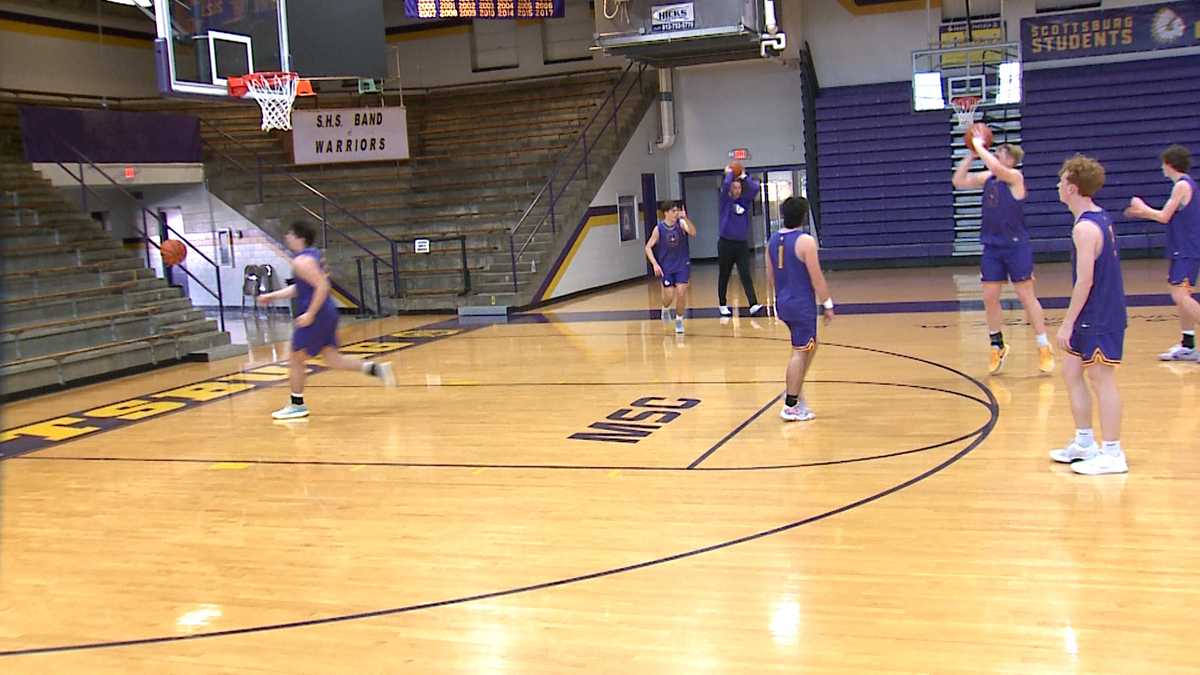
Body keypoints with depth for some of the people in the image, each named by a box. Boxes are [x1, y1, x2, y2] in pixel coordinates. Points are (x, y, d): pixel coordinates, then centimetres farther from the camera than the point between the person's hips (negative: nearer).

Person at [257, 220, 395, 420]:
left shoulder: (301, 261, -15)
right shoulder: (312, 254, 15)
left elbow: (322, 286, -25)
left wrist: (310, 314, -23)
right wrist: (273, 296, 24)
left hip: (316, 316, -9)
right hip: (327, 314, 9)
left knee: (296, 359, 3)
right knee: (332, 359, 12)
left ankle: (297, 405, 10)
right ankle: (375, 368, 1)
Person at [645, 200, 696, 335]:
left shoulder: (681, 223, -9)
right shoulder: (659, 228, -10)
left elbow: (693, 233, -28)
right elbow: (648, 247, -6)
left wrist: (685, 218, -39)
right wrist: (655, 264, -16)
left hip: (682, 264, 1)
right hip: (666, 267, 0)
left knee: (681, 293, -8)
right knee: (669, 296, -2)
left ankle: (679, 320, 13)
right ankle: (665, 309, 33)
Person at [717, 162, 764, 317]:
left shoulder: (745, 201, 9)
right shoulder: (725, 201, -1)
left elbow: (755, 188, -4)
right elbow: (725, 185, -18)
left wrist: (744, 176, 6)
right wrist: (729, 173, -1)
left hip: (742, 244, 2)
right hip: (726, 243, -2)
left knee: (746, 276, -7)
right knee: (724, 276, 9)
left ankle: (753, 305, -17)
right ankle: (723, 305, 21)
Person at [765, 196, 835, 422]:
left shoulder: (773, 240, 7)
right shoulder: (805, 241, -15)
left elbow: (770, 276, 13)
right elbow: (816, 278, -16)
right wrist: (828, 304, -8)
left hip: (782, 303, 8)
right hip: (802, 304, -8)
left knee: (810, 345, 23)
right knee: (800, 352, -1)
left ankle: (794, 391, 20)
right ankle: (791, 406, 2)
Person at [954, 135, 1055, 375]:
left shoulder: (1015, 177, -11)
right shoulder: (987, 178, 8)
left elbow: (995, 166, -30)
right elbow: (958, 181, 6)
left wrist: (979, 146, -18)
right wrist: (970, 154, 1)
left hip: (1016, 246, -6)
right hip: (992, 247, 6)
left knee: (1027, 296, -2)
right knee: (989, 298, 6)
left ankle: (1044, 348, 7)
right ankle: (997, 346, 20)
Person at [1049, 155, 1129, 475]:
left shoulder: (1085, 228, -19)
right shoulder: (1100, 218, 11)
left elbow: (1085, 281, -22)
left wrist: (1067, 323, -18)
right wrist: (1074, 321, 21)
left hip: (1098, 317, -10)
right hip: (1095, 315, 10)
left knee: (1101, 380, -3)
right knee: (1072, 372, 16)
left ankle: (1112, 454, 4)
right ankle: (1084, 443, 24)